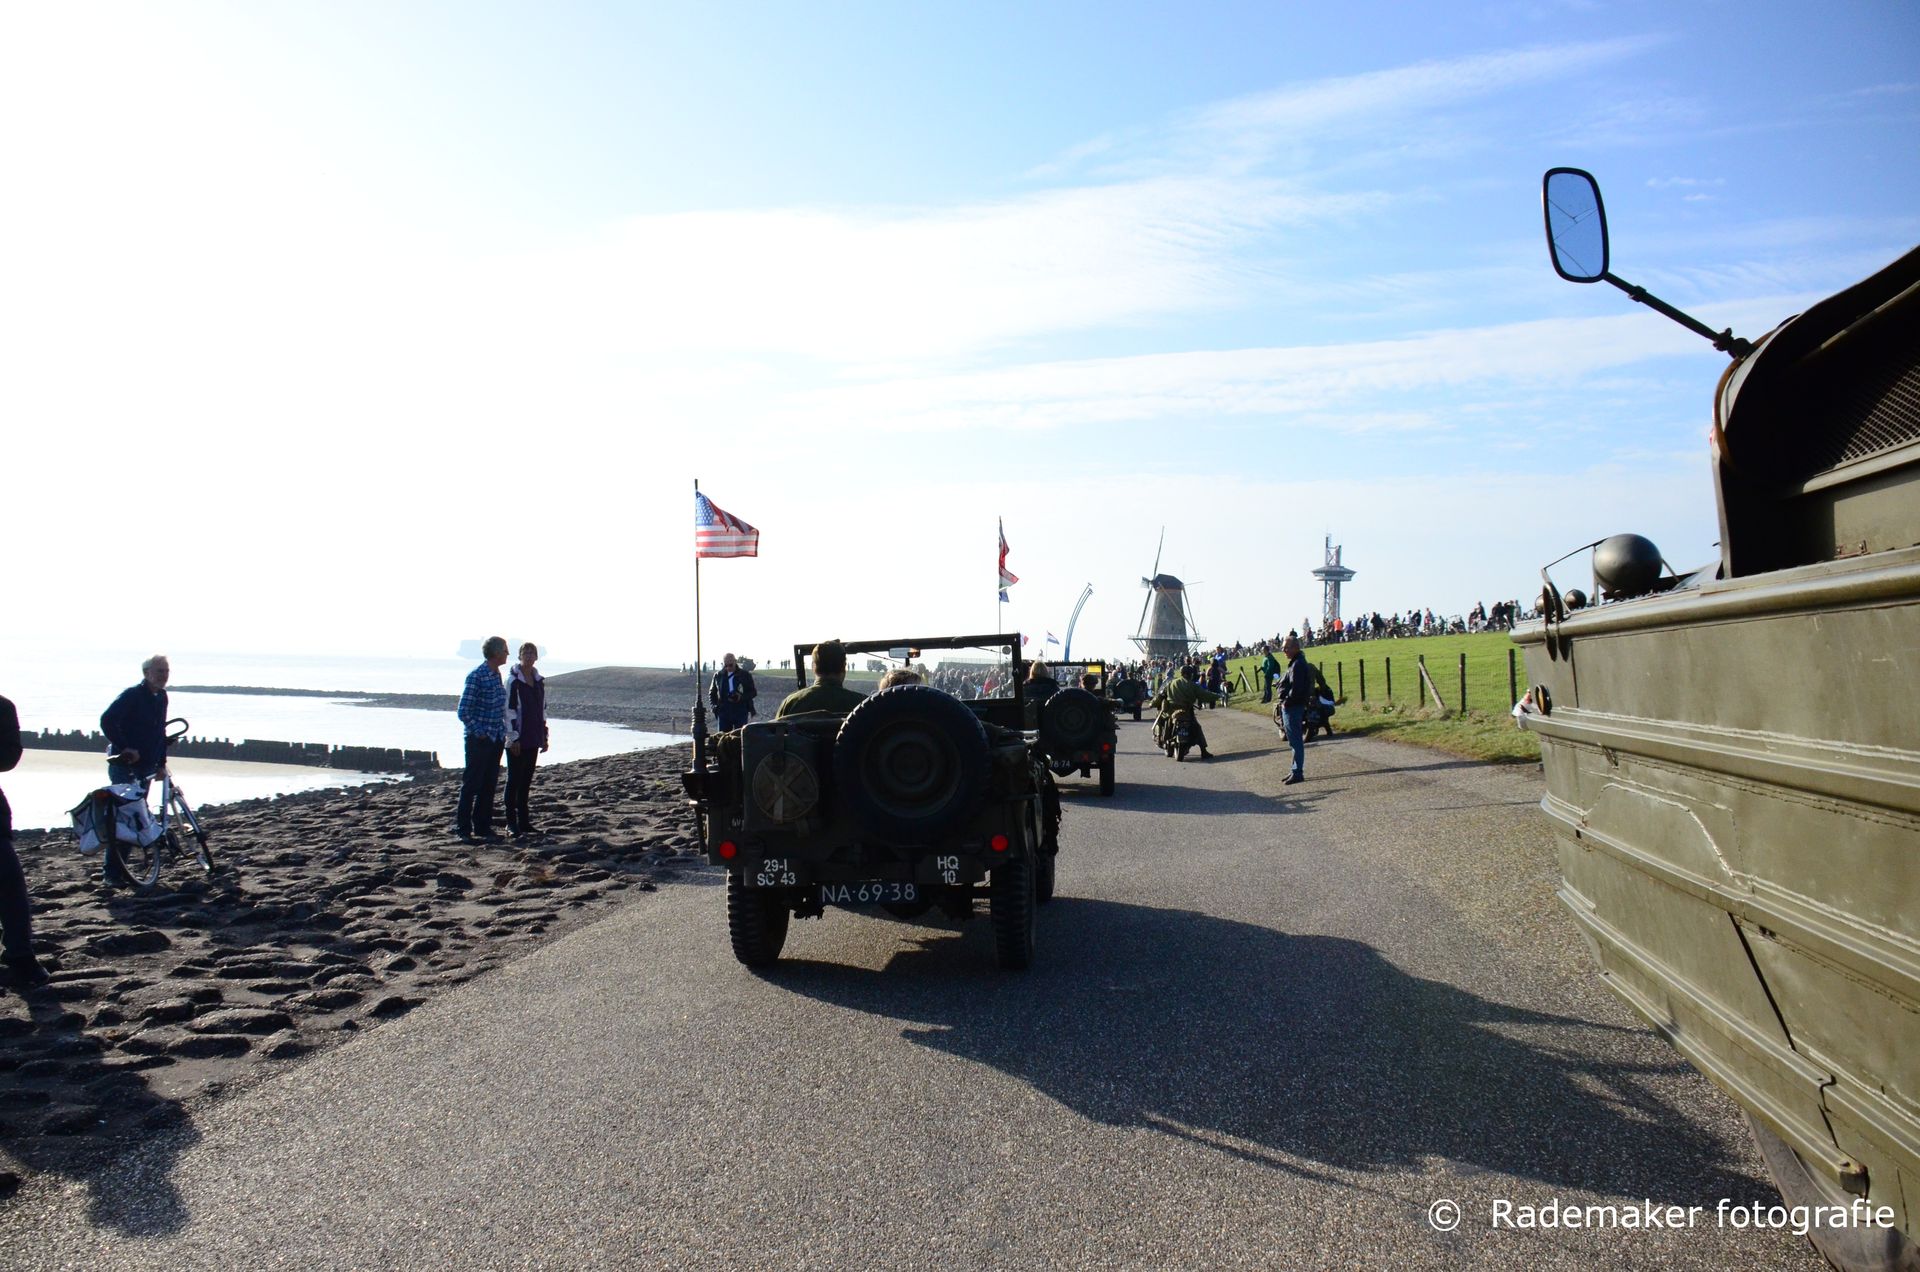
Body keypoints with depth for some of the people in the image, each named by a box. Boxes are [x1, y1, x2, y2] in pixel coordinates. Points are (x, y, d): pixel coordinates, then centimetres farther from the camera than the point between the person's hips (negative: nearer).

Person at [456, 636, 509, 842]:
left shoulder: (497, 675, 10)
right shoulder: (476, 676, -14)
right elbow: (463, 711, -15)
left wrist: (502, 731, 12)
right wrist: (479, 732, -15)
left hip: (496, 739, 8)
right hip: (479, 740, -8)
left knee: (489, 785, 11)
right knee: (471, 784, -1)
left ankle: (483, 827, 19)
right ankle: (463, 829, 5)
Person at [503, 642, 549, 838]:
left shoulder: (539, 680, 11)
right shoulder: (513, 680, -9)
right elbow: (508, 710, -12)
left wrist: (544, 736, 15)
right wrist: (513, 738, -15)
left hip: (533, 740, 6)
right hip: (517, 739, -6)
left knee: (527, 781, 10)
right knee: (514, 780, -1)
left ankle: (523, 820, 16)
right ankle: (511, 822, 4)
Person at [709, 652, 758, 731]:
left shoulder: (745, 675, 2)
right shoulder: (718, 675, 10)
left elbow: (753, 692, 3)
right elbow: (712, 693, 19)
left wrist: (742, 697, -15)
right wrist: (715, 705, 1)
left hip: (740, 713, -2)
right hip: (723, 712, 2)